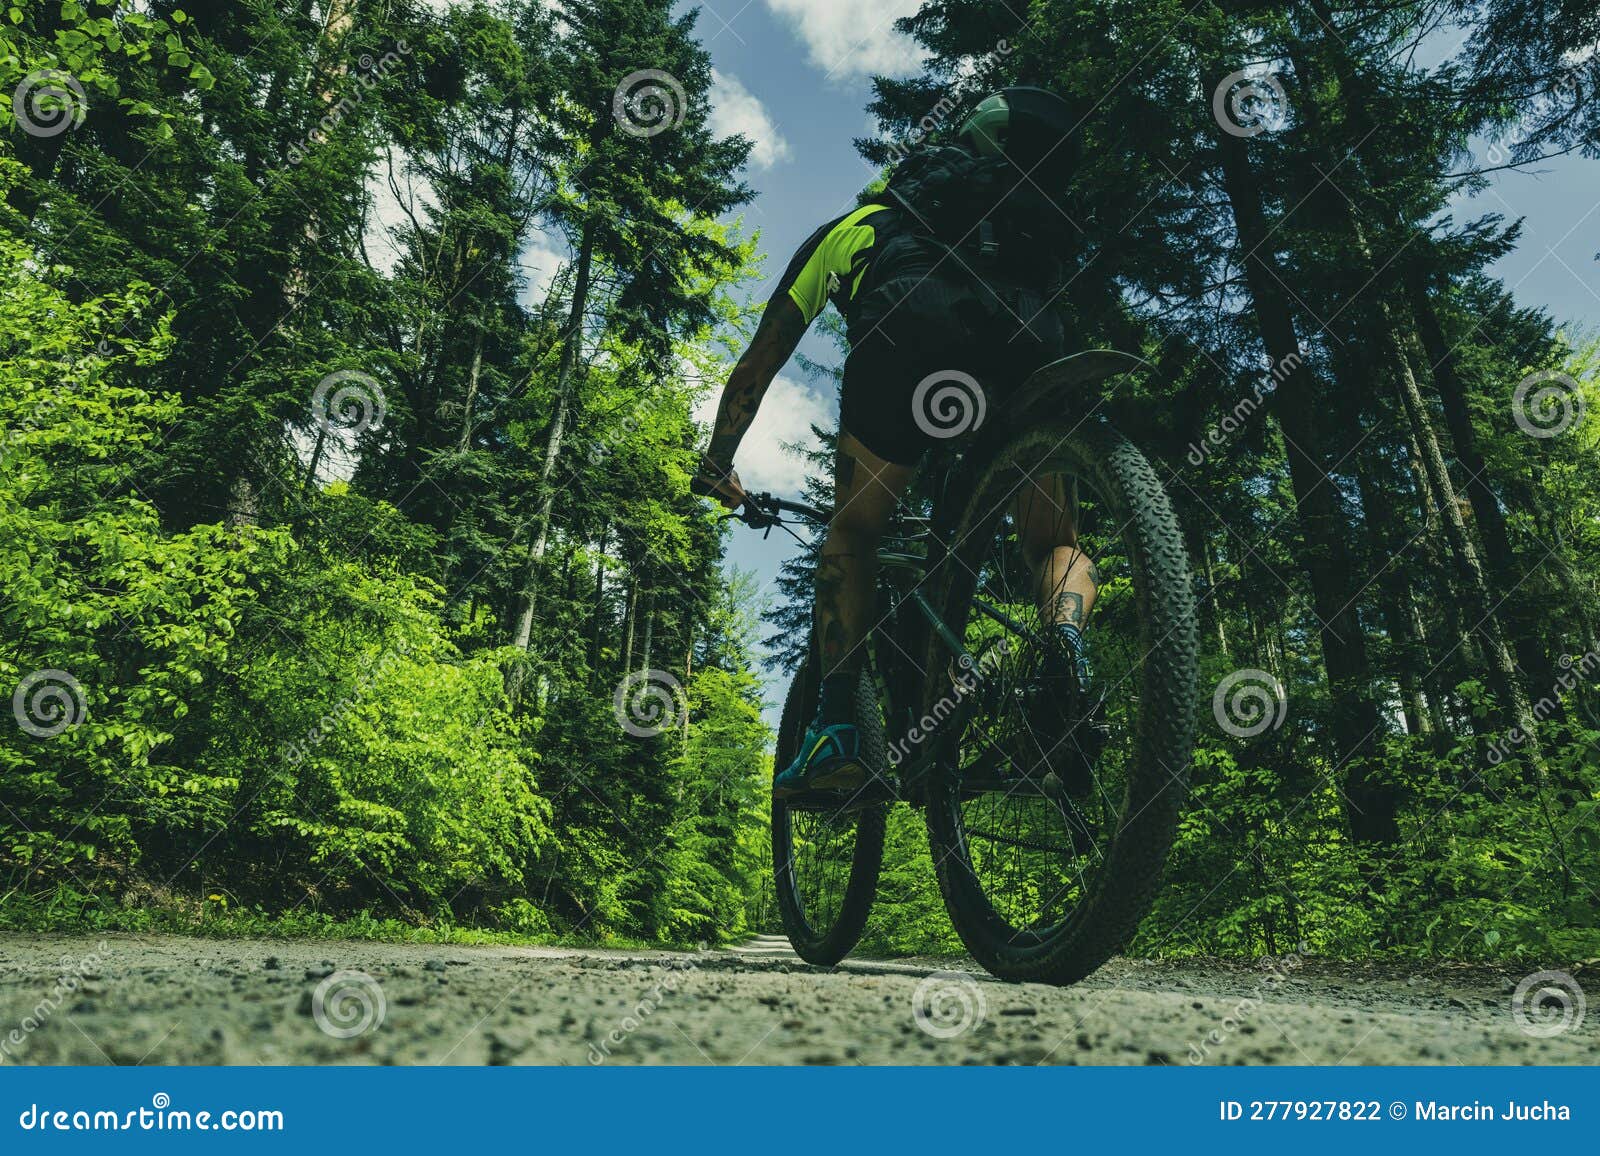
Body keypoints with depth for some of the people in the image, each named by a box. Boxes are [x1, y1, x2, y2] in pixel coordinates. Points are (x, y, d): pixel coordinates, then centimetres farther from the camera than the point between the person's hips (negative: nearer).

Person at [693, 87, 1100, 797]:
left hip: (907, 325, -2)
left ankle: (837, 725, 4)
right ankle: (1067, 633, -14)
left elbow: (755, 369, 40)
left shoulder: (843, 230, 39)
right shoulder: (1023, 229, 47)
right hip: (1030, 332, 3)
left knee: (852, 534, 17)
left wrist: (716, 465, 51)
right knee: (1056, 543, 18)